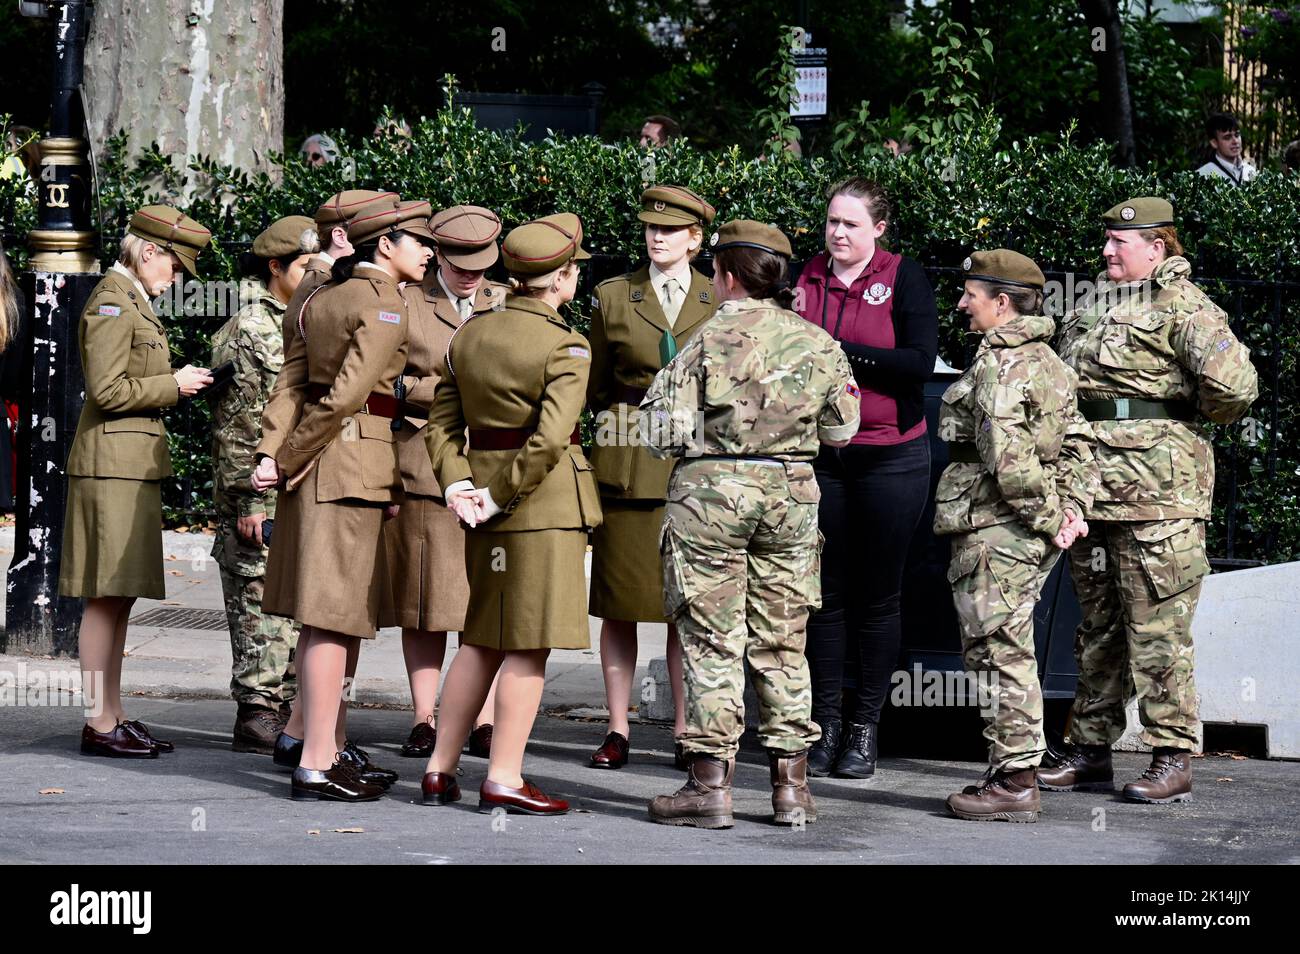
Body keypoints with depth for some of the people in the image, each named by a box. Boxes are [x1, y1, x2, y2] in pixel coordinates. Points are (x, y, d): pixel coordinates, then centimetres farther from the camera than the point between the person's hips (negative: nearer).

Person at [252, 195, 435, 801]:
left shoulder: (322, 298, 15)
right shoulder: (387, 307, -11)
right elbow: (345, 395, -16)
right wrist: (287, 463, -10)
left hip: (316, 464, 9)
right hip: (356, 460, -9)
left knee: (322, 619, 13)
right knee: (336, 615, -6)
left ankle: (323, 750, 20)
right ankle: (315, 767, -4)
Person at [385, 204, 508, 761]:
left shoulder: (507, 305, 15)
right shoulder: (406, 302, 6)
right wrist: (446, 392, -6)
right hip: (424, 462, -2)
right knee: (424, 599, 1)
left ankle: (483, 723, 5)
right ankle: (423, 721, 7)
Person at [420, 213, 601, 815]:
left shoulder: (468, 335, 7)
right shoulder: (565, 348, -13)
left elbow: (443, 420, 7)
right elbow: (549, 438, -23)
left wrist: (457, 485, 0)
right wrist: (500, 495, -15)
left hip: (484, 490, 7)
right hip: (546, 502, -7)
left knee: (483, 637, 16)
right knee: (531, 644, -1)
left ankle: (441, 768, 18)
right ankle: (503, 780, 1)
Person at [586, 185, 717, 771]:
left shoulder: (719, 302, 7)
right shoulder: (612, 298, 7)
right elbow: (594, 388, 12)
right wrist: (632, 408, -1)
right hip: (627, 463, 0)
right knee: (619, 601, 0)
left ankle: (685, 731, 9)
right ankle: (617, 730, 6)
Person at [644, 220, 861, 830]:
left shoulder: (709, 340, -9)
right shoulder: (817, 343, 3)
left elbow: (663, 432, -9)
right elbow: (841, 429, 12)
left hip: (711, 488, -4)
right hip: (791, 490, 4)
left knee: (711, 642, 0)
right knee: (782, 642, 11)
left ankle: (710, 784, -1)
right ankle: (790, 785, 12)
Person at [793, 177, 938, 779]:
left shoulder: (903, 279, -2)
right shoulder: (806, 278, 8)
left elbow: (921, 361, -14)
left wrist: (839, 352, -15)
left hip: (890, 455, -3)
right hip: (818, 454, 3)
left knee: (879, 595, 3)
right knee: (826, 593, 4)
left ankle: (865, 729, 9)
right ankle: (826, 724, 10)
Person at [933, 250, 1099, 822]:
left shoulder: (998, 363, -15)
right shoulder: (1045, 359, 15)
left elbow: (1008, 457, -23)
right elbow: (1076, 444, 14)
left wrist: (1046, 516, -16)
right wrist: (1071, 507, 6)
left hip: (996, 529, -10)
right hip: (1032, 535, 10)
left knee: (996, 650, -4)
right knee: (1009, 650, 15)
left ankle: (1013, 781, -2)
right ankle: (1014, 773, 19)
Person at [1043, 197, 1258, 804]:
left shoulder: (1182, 306, -8)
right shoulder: (1092, 307, 17)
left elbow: (1234, 384, -19)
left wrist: (1199, 416, -1)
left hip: (1156, 490, -8)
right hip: (1091, 482, 8)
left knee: (1157, 628, -6)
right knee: (1097, 623, 13)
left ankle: (1172, 759, -2)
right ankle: (1090, 750, 20)